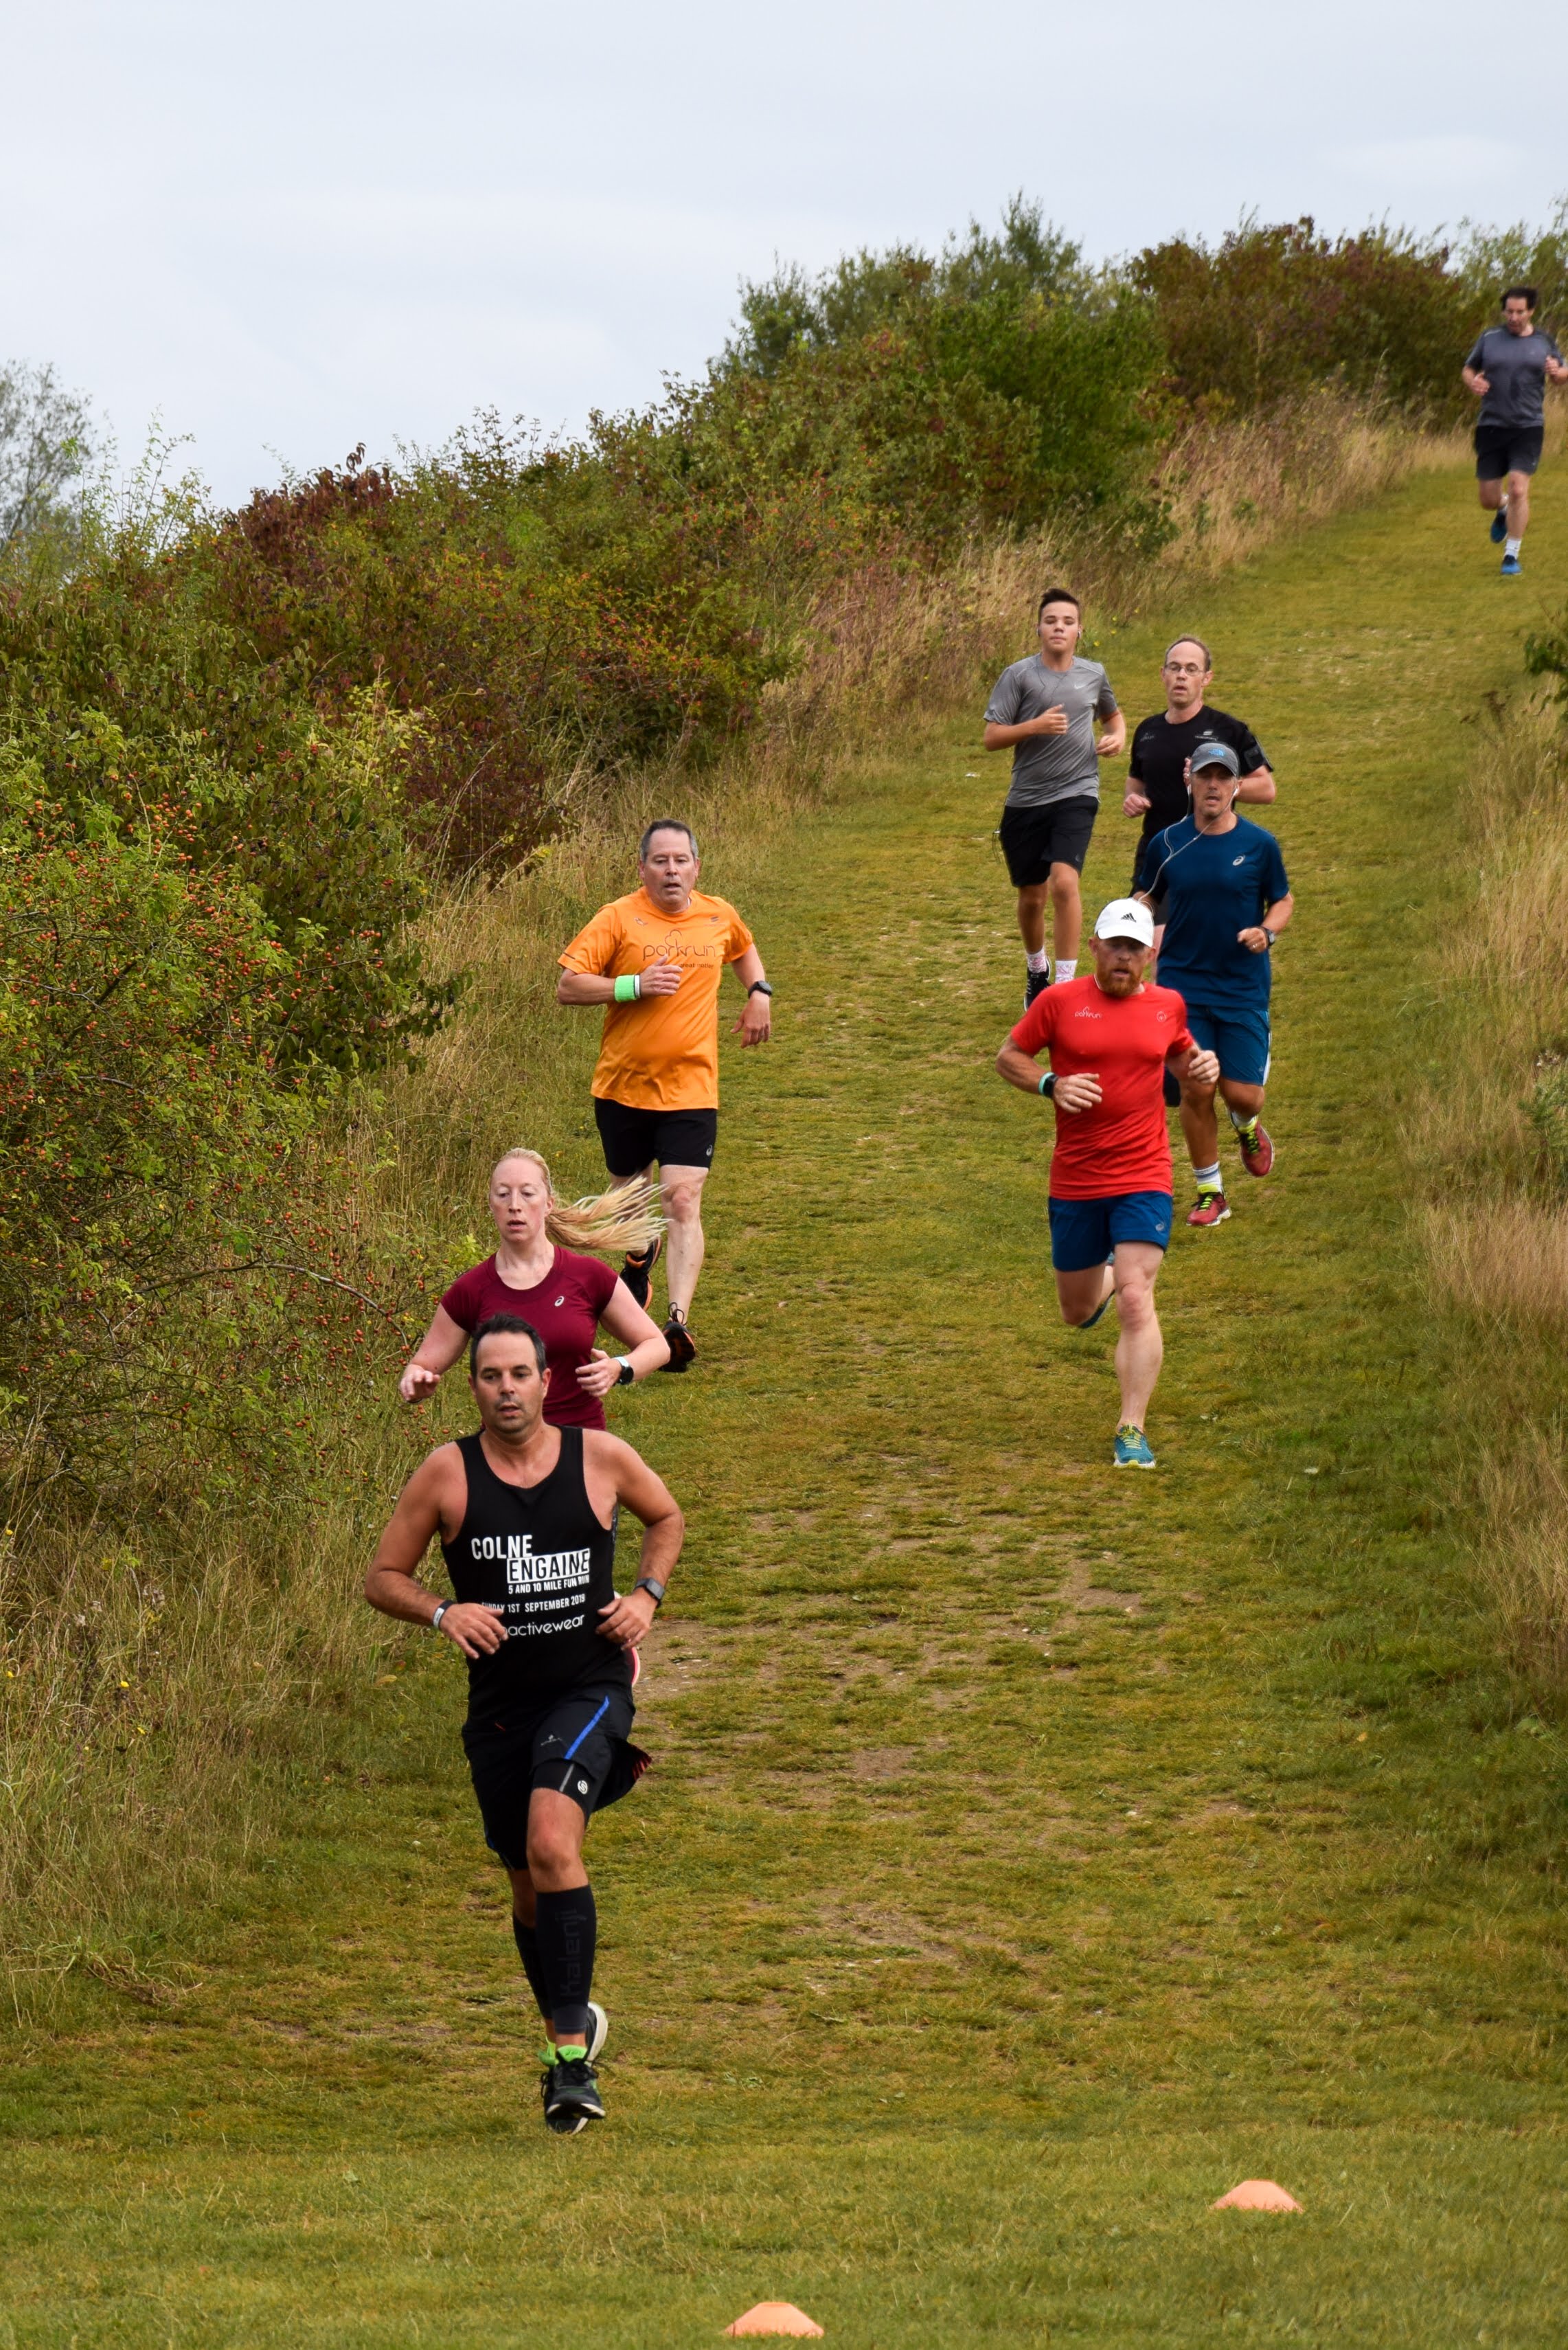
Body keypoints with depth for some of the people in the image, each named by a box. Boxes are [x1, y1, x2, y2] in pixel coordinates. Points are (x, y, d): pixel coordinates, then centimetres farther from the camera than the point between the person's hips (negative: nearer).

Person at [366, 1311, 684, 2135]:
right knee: (528, 1884, 13)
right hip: (500, 1701, 3)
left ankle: (572, 2054, -22)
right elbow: (382, 1578, 3)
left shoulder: (601, 1457, -3)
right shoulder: (446, 1473, -4)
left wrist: (646, 1595, 2)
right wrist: (442, 1613, -16)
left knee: (552, 1843, -25)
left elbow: (667, 1517, 18)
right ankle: (570, 2025, 39)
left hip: (590, 1689, -3)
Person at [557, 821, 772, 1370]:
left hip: (690, 1090, 0)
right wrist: (634, 985, -22)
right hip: (623, 1085, 0)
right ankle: (639, 1258, 52)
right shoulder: (618, 919, -8)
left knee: (683, 1202, -15)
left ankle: (678, 1321, -24)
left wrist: (759, 993, 14)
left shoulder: (719, 918, 5)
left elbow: (744, 948, 30)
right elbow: (567, 987, -12)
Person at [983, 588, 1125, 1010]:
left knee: (1064, 881, -21)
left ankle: (1066, 983, -17)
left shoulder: (1093, 675, 7)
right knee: (1032, 896, 11)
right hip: (1026, 798, 0)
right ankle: (1036, 971, 39)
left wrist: (1117, 737, 6)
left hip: (1076, 794, 0)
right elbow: (992, 738, -6)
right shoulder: (1019, 675, -3)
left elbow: (1112, 714, 28)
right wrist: (1035, 726, -21)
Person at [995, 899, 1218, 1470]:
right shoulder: (1060, 1002, -2)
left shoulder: (1167, 1006, 5)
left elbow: (1180, 1055, 24)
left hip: (1144, 1180, -1)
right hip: (1074, 1182, 1)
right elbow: (1008, 1057, 6)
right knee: (1077, 1313, 14)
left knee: (1136, 1302, -17)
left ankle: (1132, 1431, -14)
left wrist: (1200, 1067, 0)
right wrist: (1050, 1085, -13)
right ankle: (1103, 1278, 52)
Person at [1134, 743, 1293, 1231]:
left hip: (1244, 988, 0)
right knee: (1196, 1090, -6)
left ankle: (1247, 1127, 35)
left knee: (1243, 1094, -4)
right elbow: (1145, 897, 14)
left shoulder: (1260, 844, -2)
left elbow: (1283, 900, 10)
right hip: (1183, 986, 0)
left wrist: (1267, 931, -11)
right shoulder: (1167, 844, 1)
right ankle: (1209, 1193, 11)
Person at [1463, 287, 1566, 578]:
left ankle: (1511, 556, -5)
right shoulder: (1489, 338, 4)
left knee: (1518, 489, -16)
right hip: (1491, 426, 2)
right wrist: (1472, 383, -10)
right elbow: (1469, 369, 14)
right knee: (1489, 499, 3)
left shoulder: (1543, 342, 5)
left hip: (1528, 427, -2)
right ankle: (1504, 511, 42)